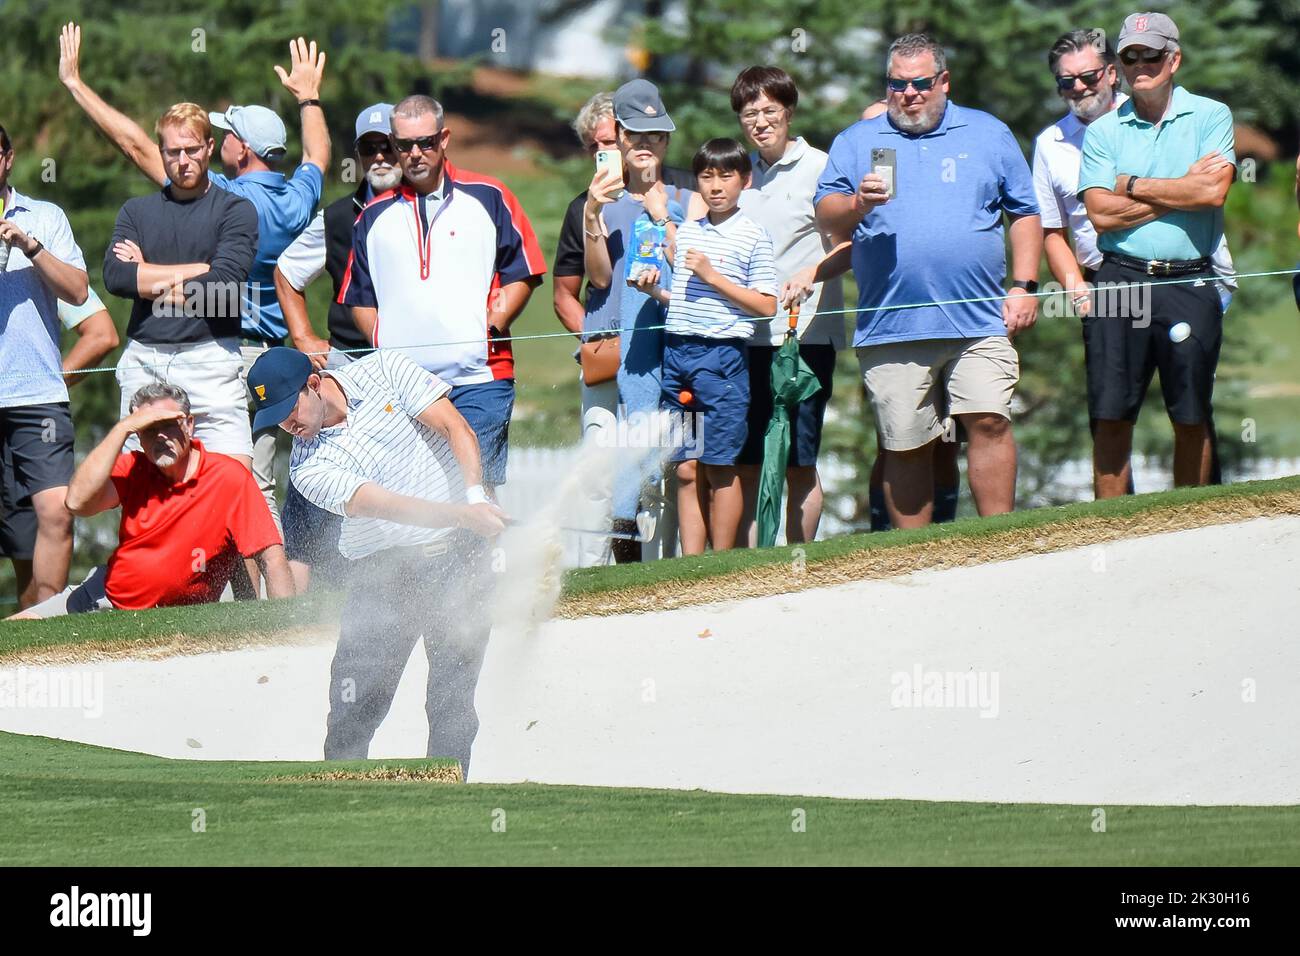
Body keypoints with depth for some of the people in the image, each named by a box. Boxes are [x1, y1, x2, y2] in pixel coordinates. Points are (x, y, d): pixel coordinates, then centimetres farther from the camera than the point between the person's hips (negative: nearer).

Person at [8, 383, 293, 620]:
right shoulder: (134, 469, -1)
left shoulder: (230, 478, -12)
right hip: (105, 595, 4)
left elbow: (272, 557, -15)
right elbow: (78, 502, -19)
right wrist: (122, 429, -19)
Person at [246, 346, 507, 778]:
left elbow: (455, 429, -5)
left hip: (459, 553, -1)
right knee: (352, 715, -6)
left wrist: (476, 495, -21)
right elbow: (383, 505, -17)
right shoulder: (308, 468, -5)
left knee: (452, 707, -7)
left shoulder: (384, 370, -2)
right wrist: (464, 515, -29)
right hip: (383, 574, 1)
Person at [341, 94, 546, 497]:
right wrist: (382, 345, 2)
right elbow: (360, 298, 20)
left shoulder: (488, 198, 8)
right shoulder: (374, 217, 16)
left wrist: (491, 328, -7)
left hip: (477, 378, -3)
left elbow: (521, 275, 7)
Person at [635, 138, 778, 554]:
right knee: (685, 468, 4)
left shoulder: (753, 236, -1)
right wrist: (654, 289, 3)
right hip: (676, 350, 5)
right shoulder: (686, 232, 15)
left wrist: (713, 276, -12)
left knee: (719, 466, -3)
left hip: (722, 353, -5)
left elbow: (766, 306, -7)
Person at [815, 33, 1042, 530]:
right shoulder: (856, 141, 13)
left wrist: (1023, 286, 4)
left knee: (989, 423, -13)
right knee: (904, 447, 2)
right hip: (891, 330, 1)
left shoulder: (989, 135, 14)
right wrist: (858, 203, -16)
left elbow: (1025, 214, 14)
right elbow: (827, 217, 6)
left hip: (979, 323, -1)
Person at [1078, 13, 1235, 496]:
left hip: (1190, 285, -1)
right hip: (1119, 282, 1)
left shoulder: (1210, 116, 5)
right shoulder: (1103, 131, 8)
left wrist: (1134, 186, -3)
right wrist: (1182, 189, -6)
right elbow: (1101, 214, -5)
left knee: (1191, 418, 5)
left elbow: (1214, 192, -10)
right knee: (1112, 417, -2)